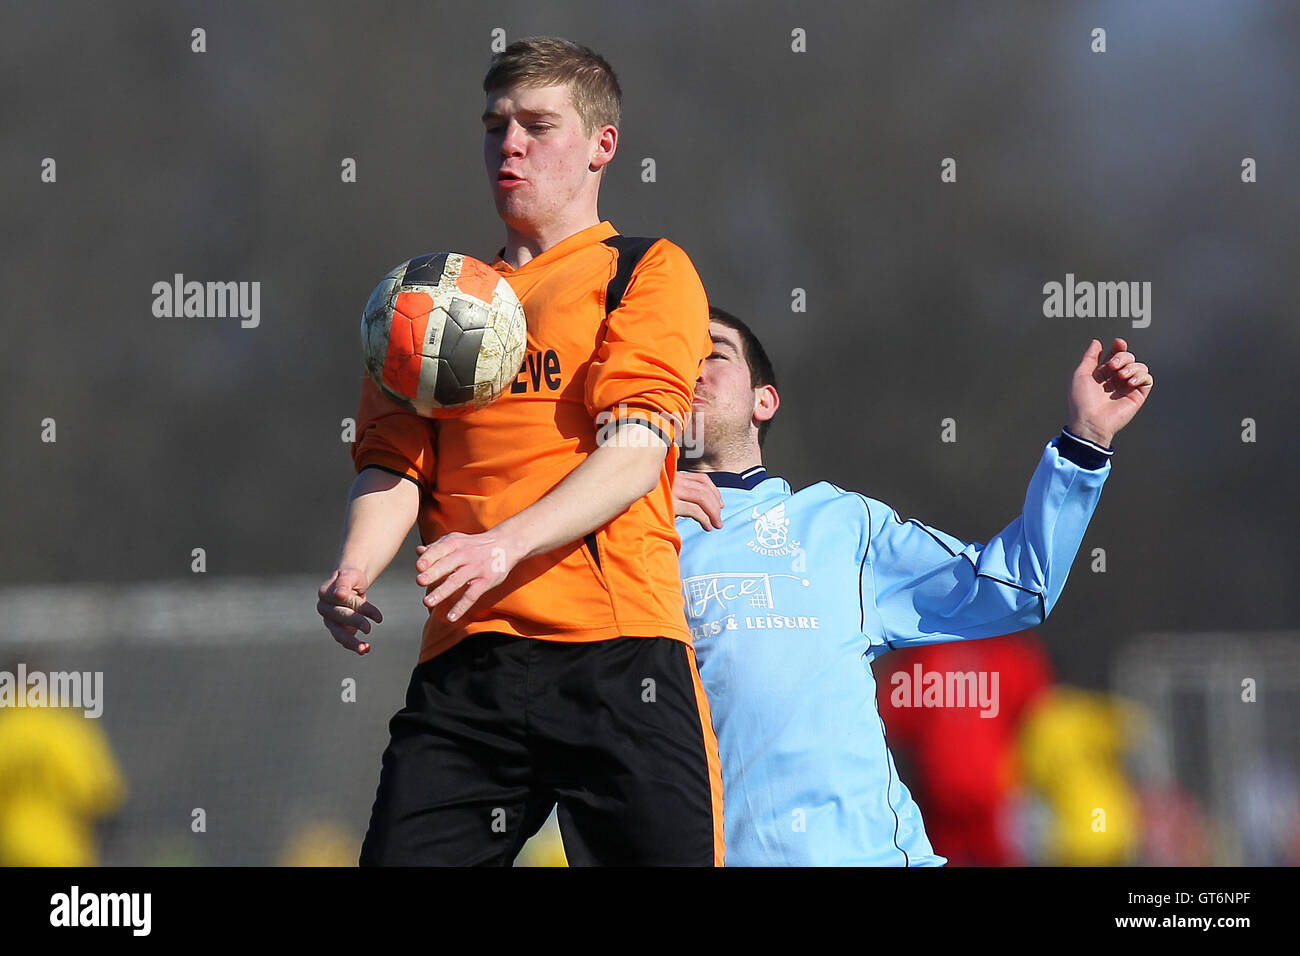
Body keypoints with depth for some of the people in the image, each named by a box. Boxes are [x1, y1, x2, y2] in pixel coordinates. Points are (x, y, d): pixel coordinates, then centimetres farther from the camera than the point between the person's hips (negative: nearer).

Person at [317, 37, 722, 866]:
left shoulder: (649, 272, 9)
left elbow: (633, 452, -5)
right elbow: (393, 463, 14)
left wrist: (505, 545, -21)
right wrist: (357, 569, -9)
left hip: (615, 650, -4)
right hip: (465, 659, 4)